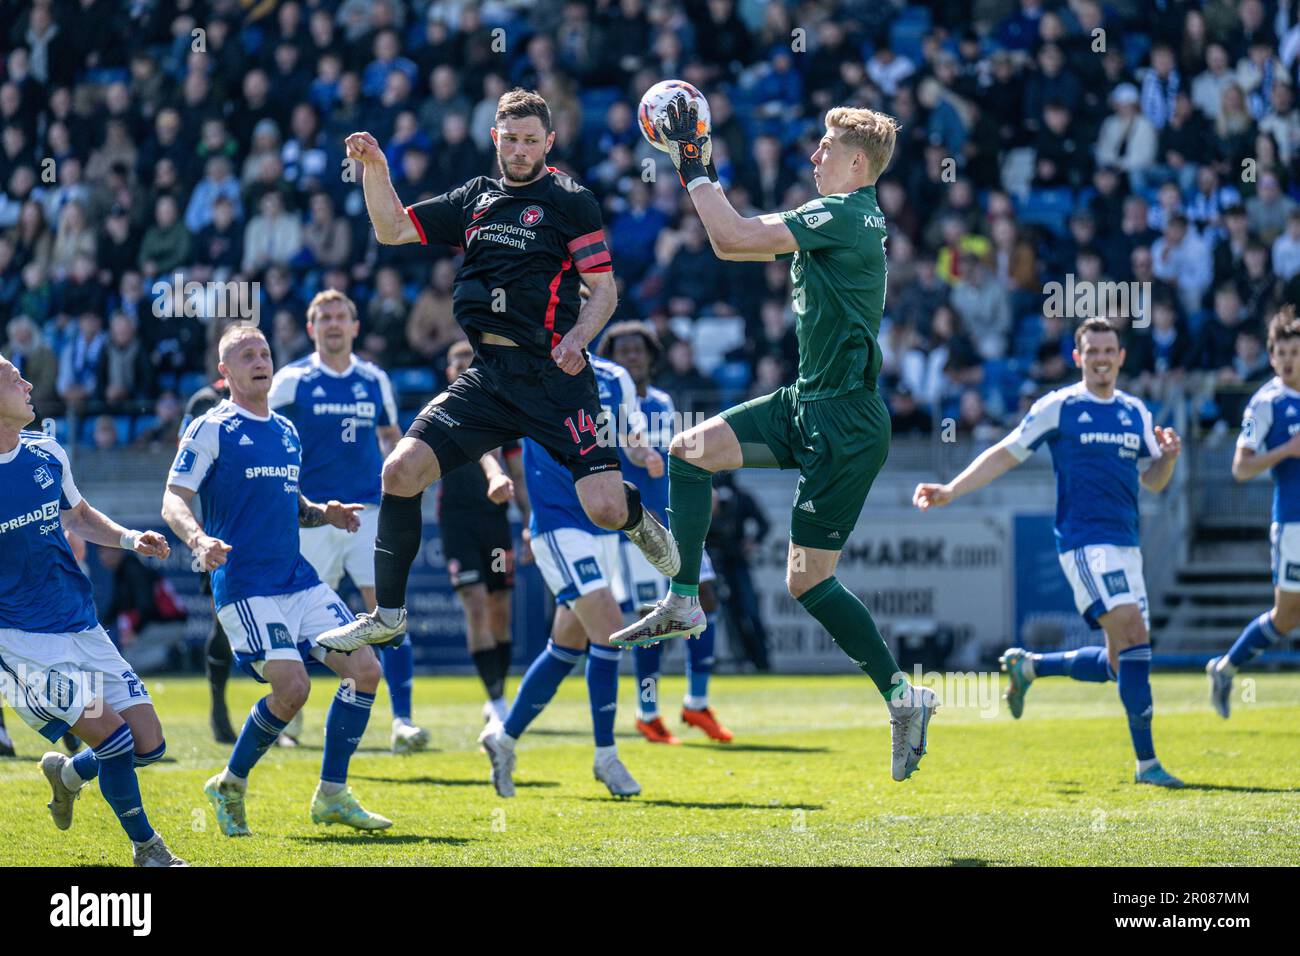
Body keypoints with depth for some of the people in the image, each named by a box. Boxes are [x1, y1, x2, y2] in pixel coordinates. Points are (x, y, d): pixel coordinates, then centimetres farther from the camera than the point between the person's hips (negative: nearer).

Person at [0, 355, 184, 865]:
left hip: (82, 629, 6)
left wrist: (128, 538, 4)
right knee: (112, 733, -17)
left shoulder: (47, 454, 4)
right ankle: (146, 847, 5)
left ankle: (69, 774, 32)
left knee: (148, 744, 2)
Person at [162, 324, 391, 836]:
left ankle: (332, 795, 7)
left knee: (365, 668, -4)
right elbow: (174, 500, -8)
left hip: (298, 579, 7)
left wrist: (324, 514, 7)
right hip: (244, 585, -7)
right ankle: (230, 785, 3)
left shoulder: (287, 432, 18)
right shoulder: (211, 429, -3)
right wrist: (198, 540, -28)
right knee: (293, 685, -20)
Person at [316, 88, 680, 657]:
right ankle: (388, 615, 3)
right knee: (401, 470, -11)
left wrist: (576, 337, -22)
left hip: (553, 376, -5)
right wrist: (374, 169, 3)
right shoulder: (475, 198, 16)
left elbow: (604, 291, -3)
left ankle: (637, 515, 23)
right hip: (486, 375, 5)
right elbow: (392, 230, 19)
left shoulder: (571, 202, 0)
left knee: (605, 511, -16)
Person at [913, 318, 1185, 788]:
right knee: (1134, 635, -20)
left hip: (1126, 545, 7)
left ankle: (1028, 666, 30)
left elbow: (1153, 481, 19)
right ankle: (1146, 762, -17)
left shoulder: (1135, 412, 14)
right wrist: (950, 490, -9)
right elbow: (1006, 454, 0)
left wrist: (1168, 456, -3)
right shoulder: (1058, 406, -2)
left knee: (1120, 663, 6)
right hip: (1085, 541, -7)